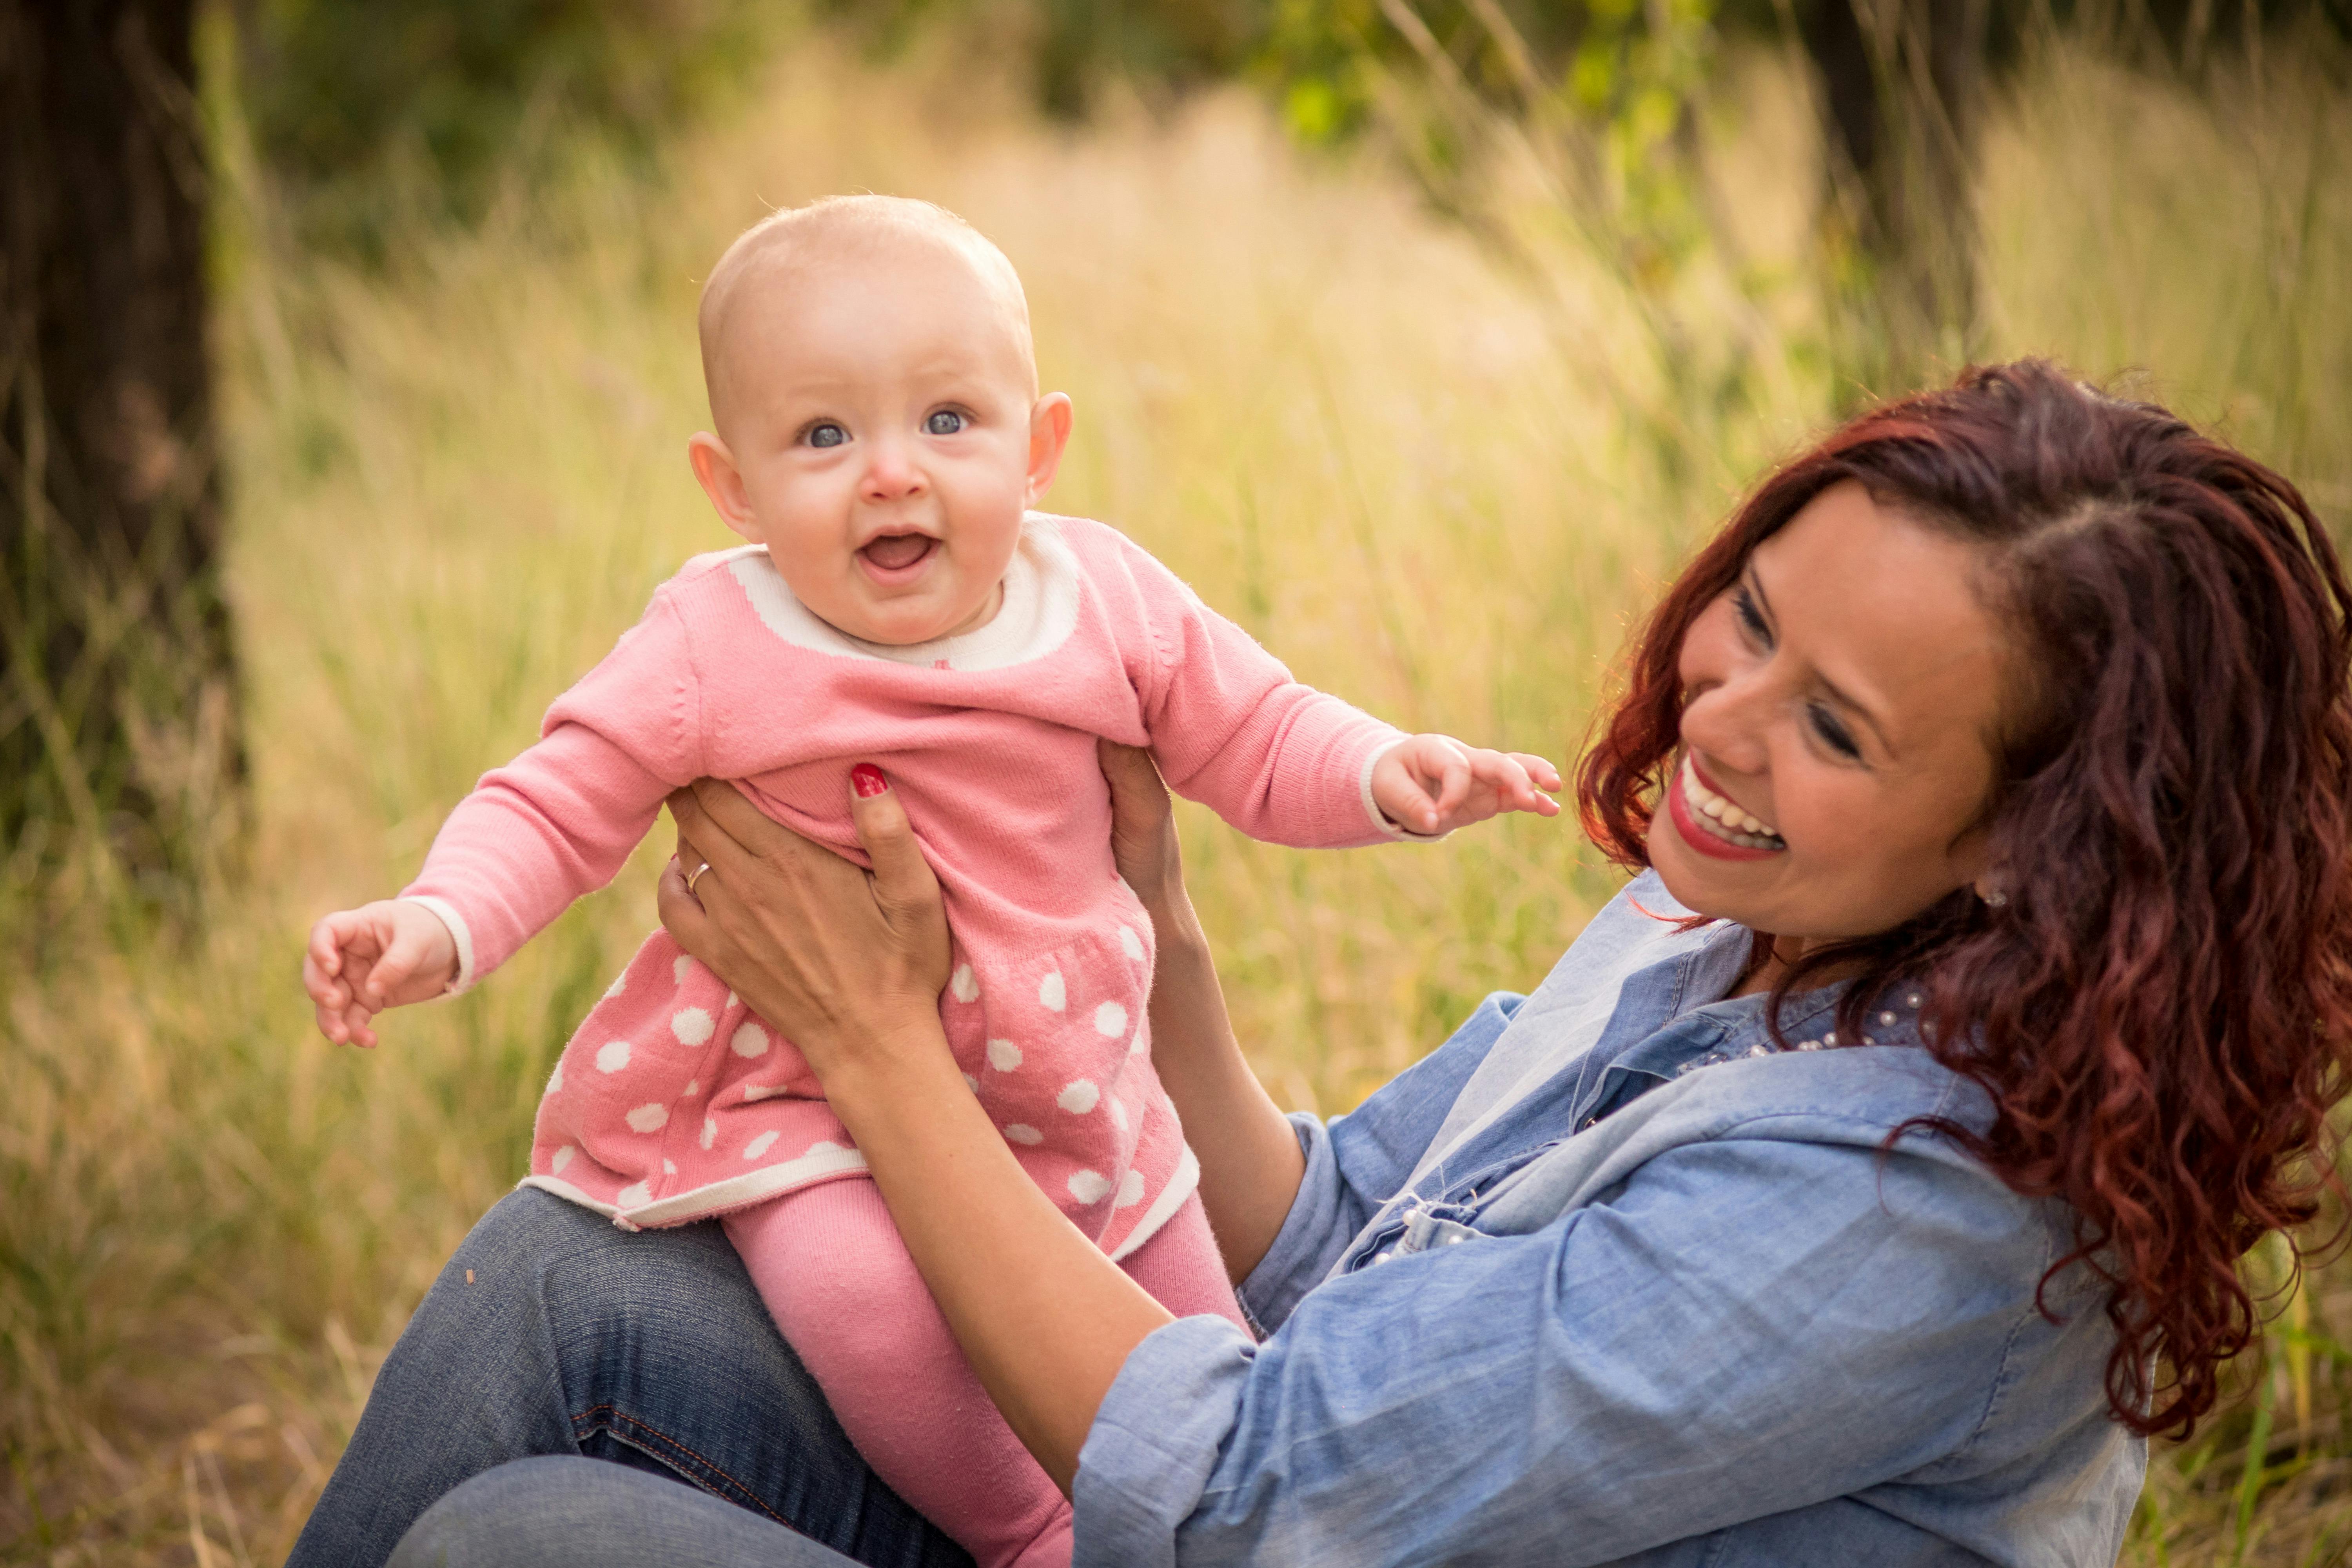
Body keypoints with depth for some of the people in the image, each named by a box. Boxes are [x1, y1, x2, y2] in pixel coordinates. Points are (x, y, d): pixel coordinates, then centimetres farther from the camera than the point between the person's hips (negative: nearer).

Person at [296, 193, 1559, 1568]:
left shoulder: (1110, 603, -7)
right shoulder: (714, 654, -15)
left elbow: (1261, 744, 3)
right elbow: (554, 809, -8)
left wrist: (1391, 776, -16)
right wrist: (439, 928, -26)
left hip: (1070, 1088, 4)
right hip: (806, 1105, -3)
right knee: (866, 1293, -33)